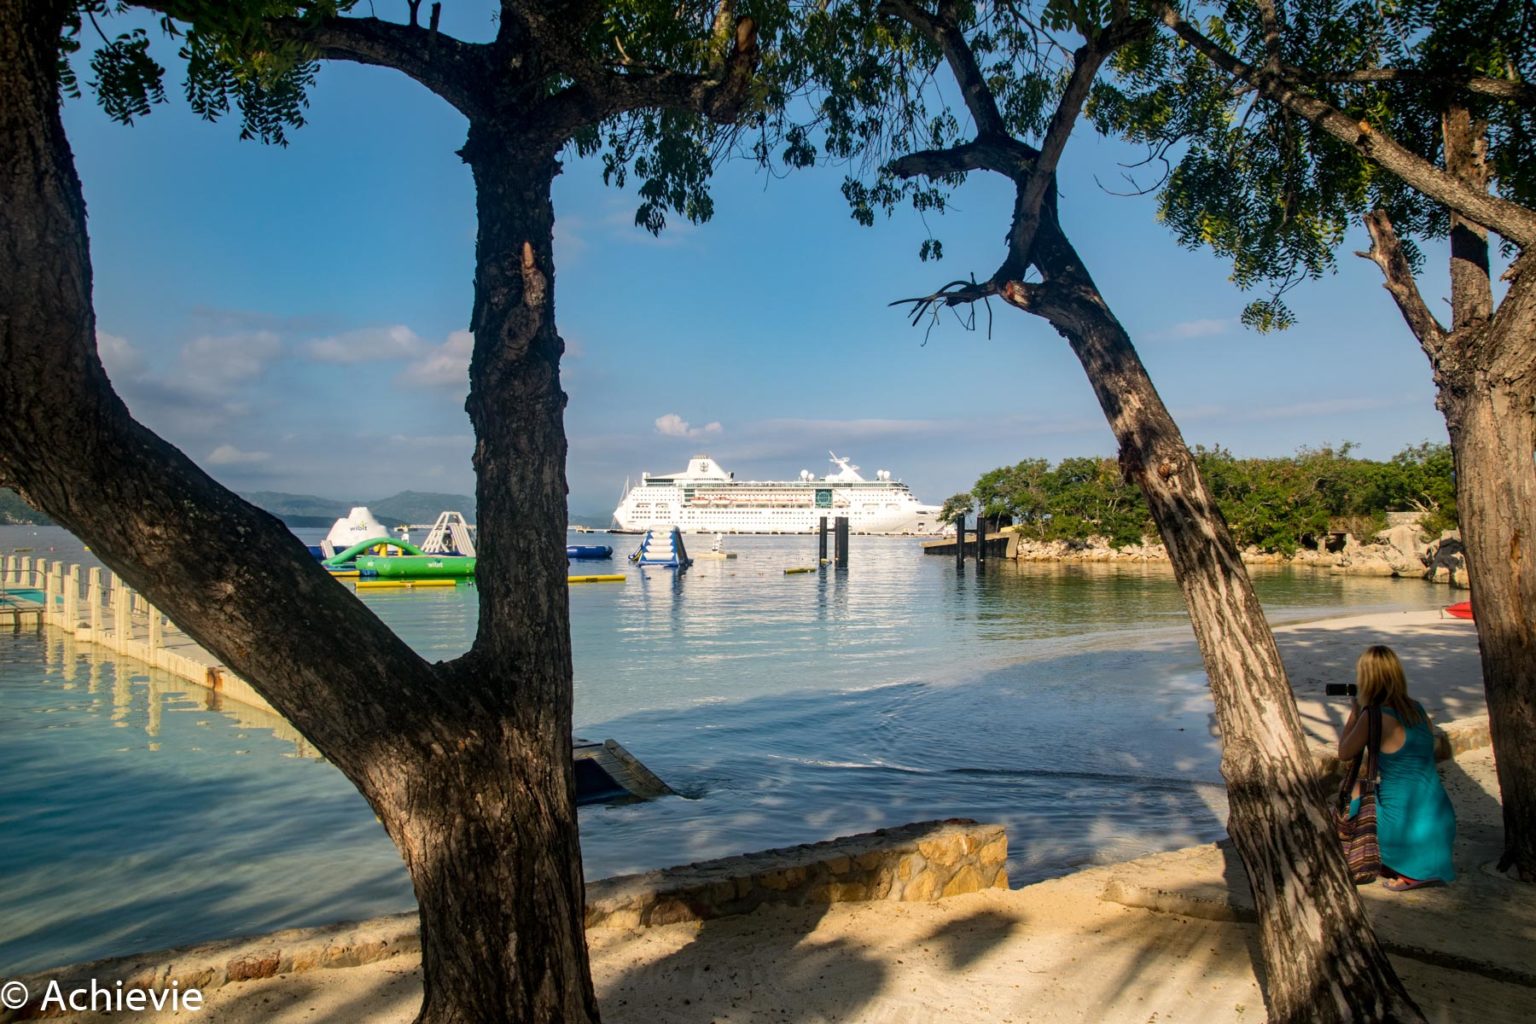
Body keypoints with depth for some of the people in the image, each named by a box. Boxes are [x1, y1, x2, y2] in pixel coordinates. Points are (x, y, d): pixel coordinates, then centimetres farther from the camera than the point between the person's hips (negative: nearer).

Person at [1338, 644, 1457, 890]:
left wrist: (1355, 713, 8)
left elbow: (1344, 754, -1)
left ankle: (1408, 872, 9)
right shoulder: (1417, 708, 3)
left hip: (1407, 832, -7)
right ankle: (1427, 863, 18)